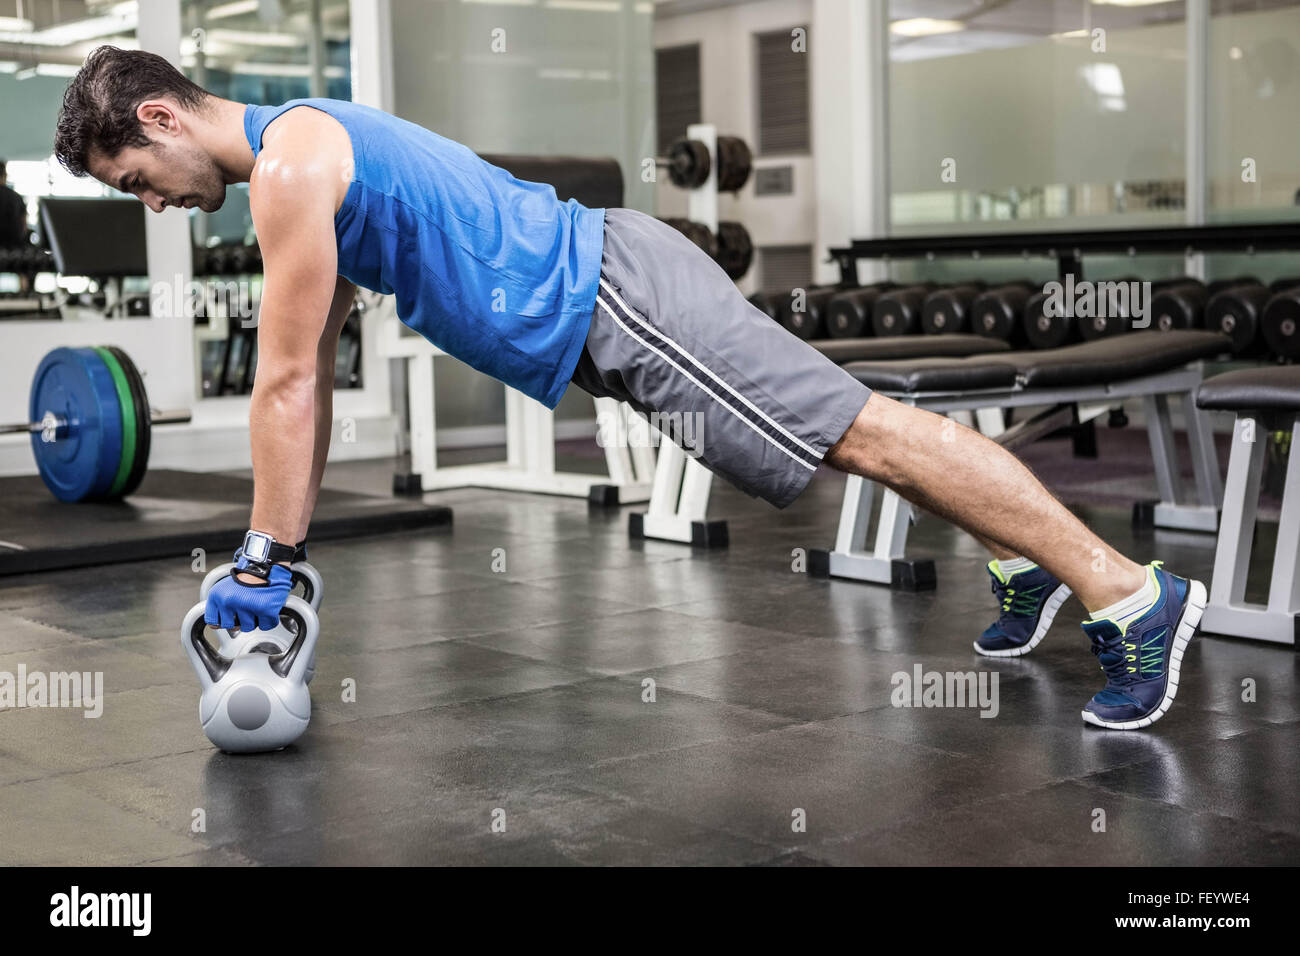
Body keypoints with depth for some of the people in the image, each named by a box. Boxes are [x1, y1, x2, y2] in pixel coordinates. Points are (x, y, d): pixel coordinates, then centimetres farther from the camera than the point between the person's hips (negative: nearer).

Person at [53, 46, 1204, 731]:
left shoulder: (289, 164, -14)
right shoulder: (299, 158, 17)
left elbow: (286, 382, -15)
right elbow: (311, 380, 21)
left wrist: (261, 565, -8)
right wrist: (283, 542, 22)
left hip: (611, 301, -10)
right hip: (593, 299, 10)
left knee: (861, 431, -11)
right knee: (850, 425, 16)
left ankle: (1130, 593, -8)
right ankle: (1026, 562, 29)